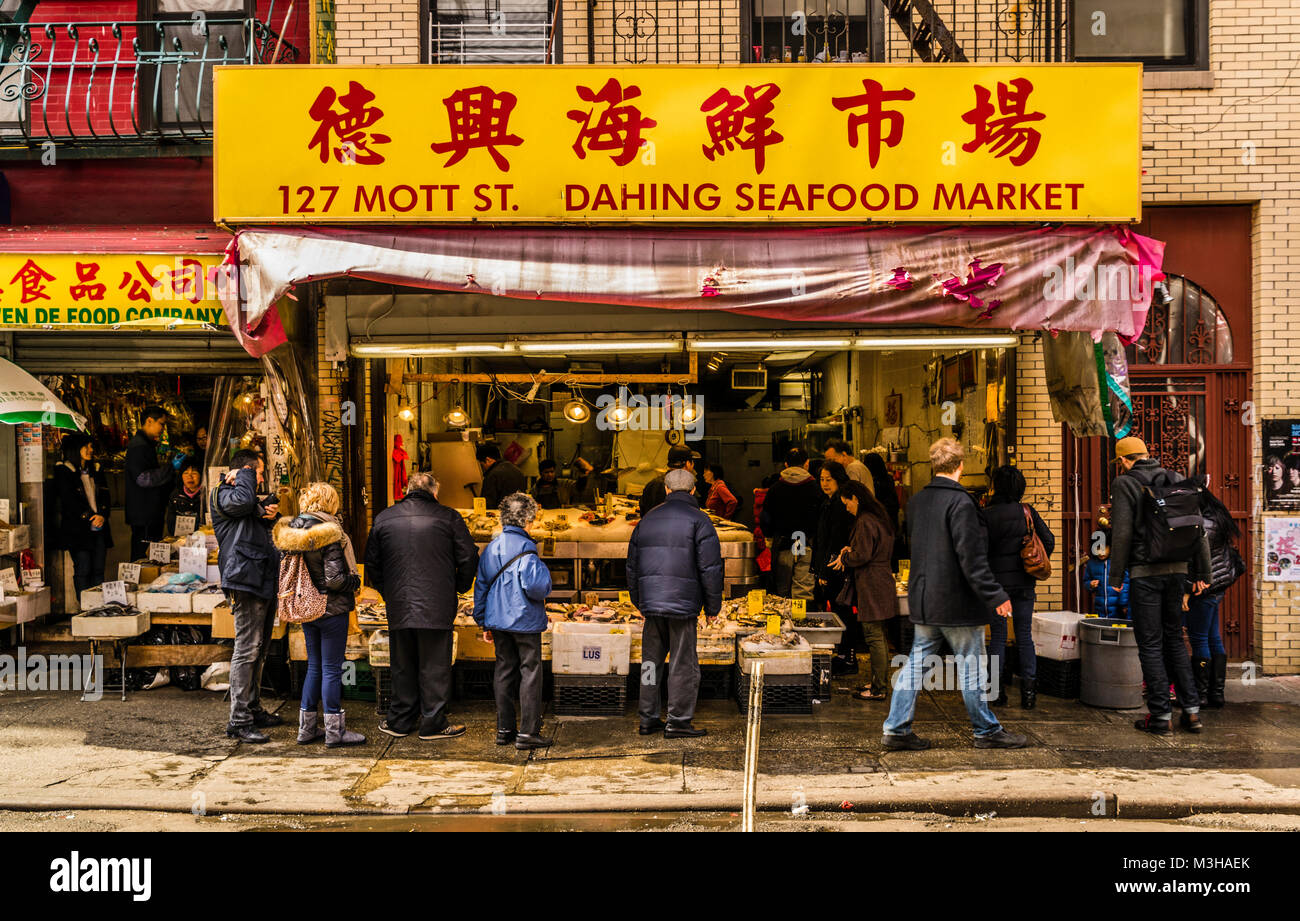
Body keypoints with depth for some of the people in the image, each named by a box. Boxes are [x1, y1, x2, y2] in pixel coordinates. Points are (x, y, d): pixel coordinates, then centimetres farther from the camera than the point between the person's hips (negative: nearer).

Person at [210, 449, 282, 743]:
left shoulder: (256, 501, 26)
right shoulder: (223, 495, -4)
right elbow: (243, 501, -24)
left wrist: (271, 513, 3)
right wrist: (244, 476, -7)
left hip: (264, 582, 10)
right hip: (245, 580, -10)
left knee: (258, 650, 14)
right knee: (247, 649, -11)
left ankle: (254, 710, 24)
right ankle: (238, 720, -8)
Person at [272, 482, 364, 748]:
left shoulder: (290, 531, 3)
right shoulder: (329, 533, -18)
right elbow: (334, 578, -20)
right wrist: (354, 581, -3)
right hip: (331, 609, -7)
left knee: (314, 667, 16)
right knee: (332, 670, 1)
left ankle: (307, 728, 22)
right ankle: (334, 732, 7)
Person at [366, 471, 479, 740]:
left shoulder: (383, 518, 6)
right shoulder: (448, 517, -4)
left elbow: (371, 562, 12)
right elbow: (469, 557, -4)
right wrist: (458, 587, 11)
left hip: (398, 607, 3)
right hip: (437, 606, -3)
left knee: (403, 666, 15)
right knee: (434, 667, 6)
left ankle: (400, 721, 23)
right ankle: (433, 723, 12)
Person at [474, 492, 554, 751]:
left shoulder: (491, 548, 8)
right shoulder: (525, 547, -15)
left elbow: (481, 586, 13)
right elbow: (535, 585, -25)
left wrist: (484, 622, 19)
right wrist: (545, 573, -2)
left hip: (498, 620, 7)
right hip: (525, 621, -7)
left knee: (504, 671, 13)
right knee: (530, 672, 1)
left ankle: (504, 729, 18)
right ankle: (528, 732, 2)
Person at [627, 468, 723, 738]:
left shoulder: (647, 519, 13)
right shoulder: (698, 520, -4)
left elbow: (632, 566, 17)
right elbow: (710, 568, -8)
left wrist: (639, 601, 24)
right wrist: (712, 605, 0)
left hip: (651, 603, 5)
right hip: (683, 604, -5)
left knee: (651, 661, 12)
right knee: (684, 664, 2)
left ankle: (648, 719, 18)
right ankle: (678, 722, 5)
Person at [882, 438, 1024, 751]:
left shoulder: (916, 501, 7)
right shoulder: (960, 502, -17)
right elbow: (971, 558, -20)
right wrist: (995, 596, -17)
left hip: (923, 599, 7)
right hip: (956, 600, -7)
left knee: (916, 662, 11)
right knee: (971, 665, 6)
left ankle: (896, 729, 11)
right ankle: (986, 731, 18)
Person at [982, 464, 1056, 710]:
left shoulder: (987, 515, -10)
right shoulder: (1027, 511, 0)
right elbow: (1049, 541, 1)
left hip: (997, 581, -3)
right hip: (1023, 582, 3)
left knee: (997, 636, 6)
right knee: (1024, 635, 8)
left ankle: (998, 691, 8)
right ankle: (1029, 692, 6)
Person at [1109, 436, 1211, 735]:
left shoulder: (1125, 483, -6)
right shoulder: (1175, 480, 10)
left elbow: (1122, 534, -13)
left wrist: (1116, 576, -6)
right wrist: (1201, 572, 14)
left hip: (1144, 572, -5)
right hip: (1177, 569, 6)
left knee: (1150, 644, 2)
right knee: (1174, 639, 16)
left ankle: (1161, 715, 5)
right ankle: (1192, 710, 15)